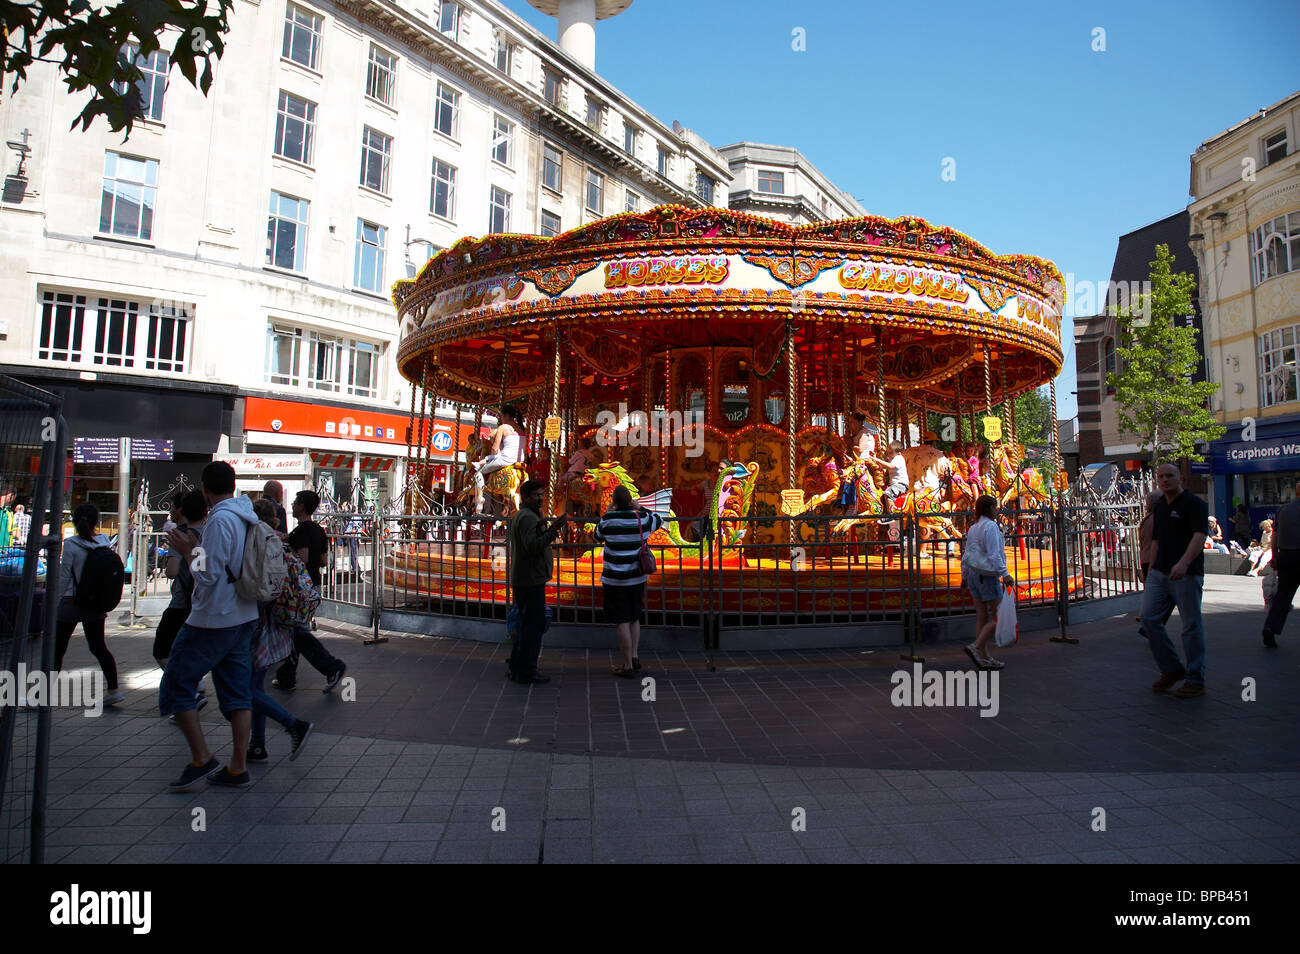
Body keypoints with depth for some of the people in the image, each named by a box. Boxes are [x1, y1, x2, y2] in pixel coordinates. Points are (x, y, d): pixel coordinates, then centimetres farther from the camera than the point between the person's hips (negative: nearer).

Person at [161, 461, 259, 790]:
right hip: (245, 618, 8)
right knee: (237, 692, 9)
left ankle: (202, 759, 7)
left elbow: (209, 576, -18)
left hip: (212, 621, -8)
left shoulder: (220, 520, -17)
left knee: (175, 685, 7)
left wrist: (188, 552, -6)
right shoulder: (248, 518, 9)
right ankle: (237, 769, 13)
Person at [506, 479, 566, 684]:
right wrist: (553, 530, -32)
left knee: (526, 623, 18)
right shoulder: (528, 517, -16)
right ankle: (526, 672, 3)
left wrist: (544, 526, 19)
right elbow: (532, 546, -28)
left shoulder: (520, 516, 18)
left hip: (524, 580, 11)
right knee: (534, 625, -4)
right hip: (531, 580, -11)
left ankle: (515, 667, 26)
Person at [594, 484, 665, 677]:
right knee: (634, 619, 20)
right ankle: (634, 657, 20)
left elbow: (598, 536, 9)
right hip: (637, 578, 4)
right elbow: (660, 520, 19)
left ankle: (628, 665, 6)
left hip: (615, 580, -4)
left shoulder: (608, 519, -12)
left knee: (622, 622, 1)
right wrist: (639, 508, 21)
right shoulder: (642, 518, -3)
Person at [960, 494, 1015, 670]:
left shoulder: (973, 528, 13)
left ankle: (983, 657, 11)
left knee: (982, 617, 9)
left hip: (973, 574, 8)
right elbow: (994, 554, -20)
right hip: (987, 576, -8)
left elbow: (966, 554, 17)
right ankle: (976, 647, -12)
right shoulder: (991, 526, -12)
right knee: (997, 617, -2)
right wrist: (1004, 574, -21)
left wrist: (964, 575, 23)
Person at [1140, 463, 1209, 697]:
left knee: (1191, 626, 1)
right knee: (1148, 618, 0)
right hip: (1159, 573, 7)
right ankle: (1171, 669, 15)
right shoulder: (1160, 505, 16)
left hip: (1187, 573, -7)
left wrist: (1184, 563, -34)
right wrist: (1152, 568, 20)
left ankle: (1196, 681, 12)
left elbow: (1200, 536, -20)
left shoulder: (1194, 503, -7)